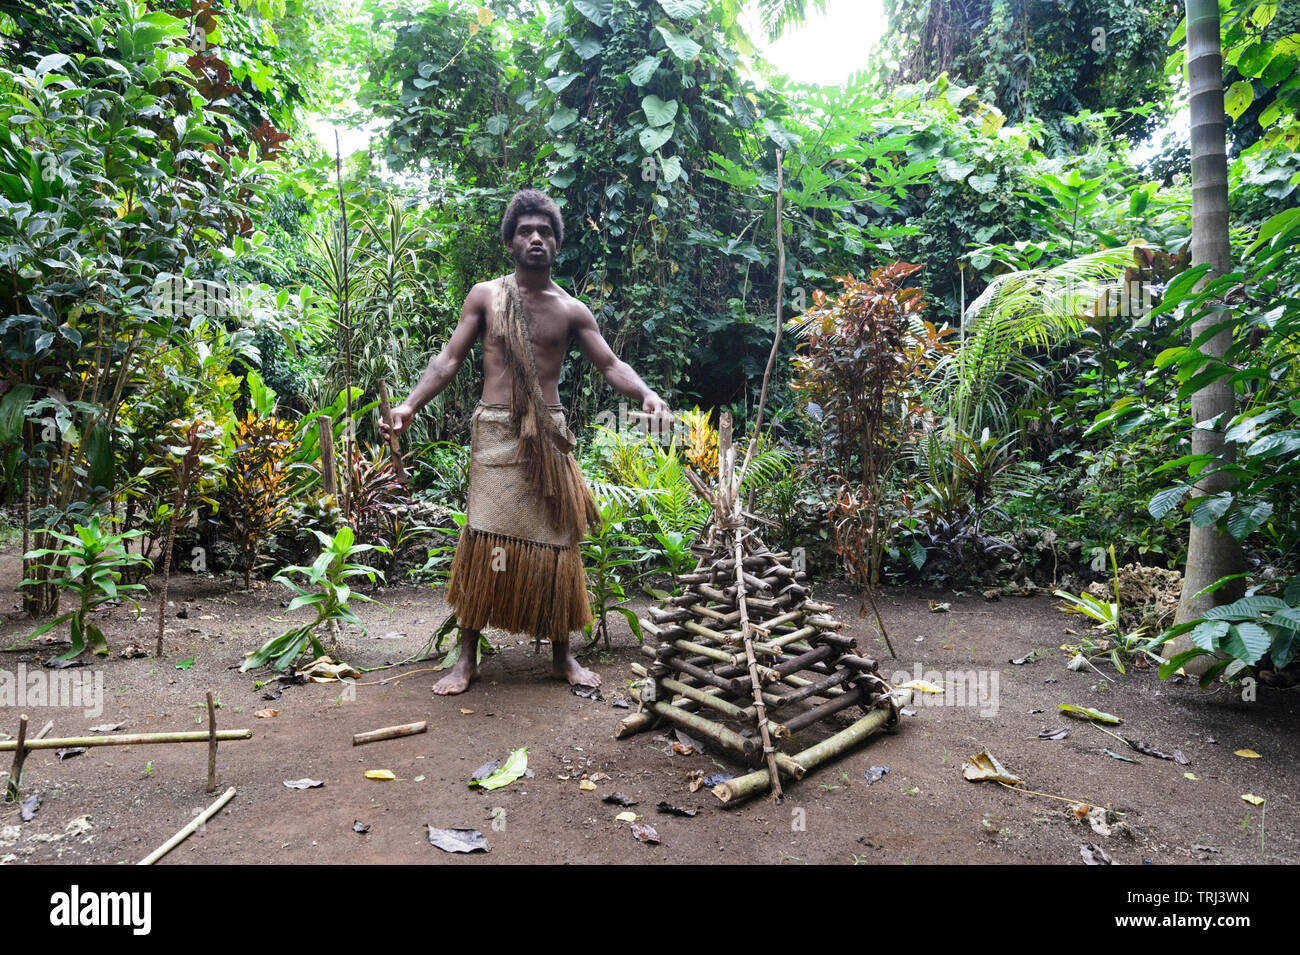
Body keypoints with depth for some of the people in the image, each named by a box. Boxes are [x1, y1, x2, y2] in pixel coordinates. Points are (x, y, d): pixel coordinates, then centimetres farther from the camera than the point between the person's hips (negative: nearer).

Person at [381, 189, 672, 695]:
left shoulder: (571, 310, 8)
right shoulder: (485, 296, 6)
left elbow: (611, 366, 5)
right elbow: (449, 358, 3)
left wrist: (646, 393, -15)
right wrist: (410, 405, -10)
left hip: (548, 434, 2)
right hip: (495, 431, -1)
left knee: (554, 542, 3)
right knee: (485, 540, -6)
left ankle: (562, 654, 16)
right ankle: (467, 657, 7)